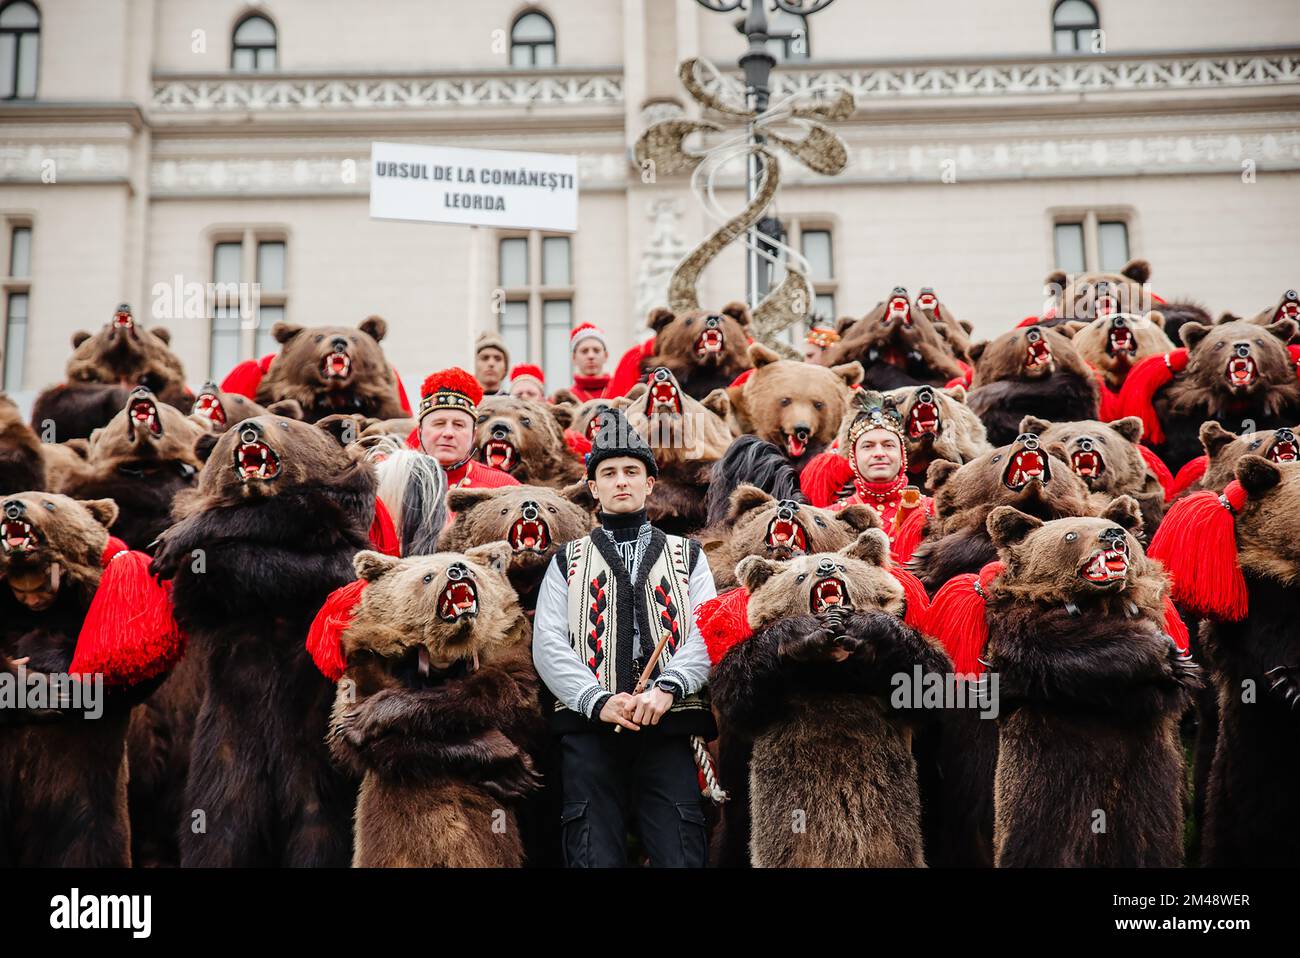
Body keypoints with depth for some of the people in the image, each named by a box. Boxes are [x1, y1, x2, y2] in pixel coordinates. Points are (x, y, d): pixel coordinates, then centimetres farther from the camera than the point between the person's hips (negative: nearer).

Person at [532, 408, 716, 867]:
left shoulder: (687, 555, 17)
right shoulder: (568, 561, 16)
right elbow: (548, 645, 4)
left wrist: (666, 688, -16)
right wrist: (598, 701, -12)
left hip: (670, 726, 0)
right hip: (589, 725, 0)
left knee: (680, 855, -7)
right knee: (593, 856, -4)